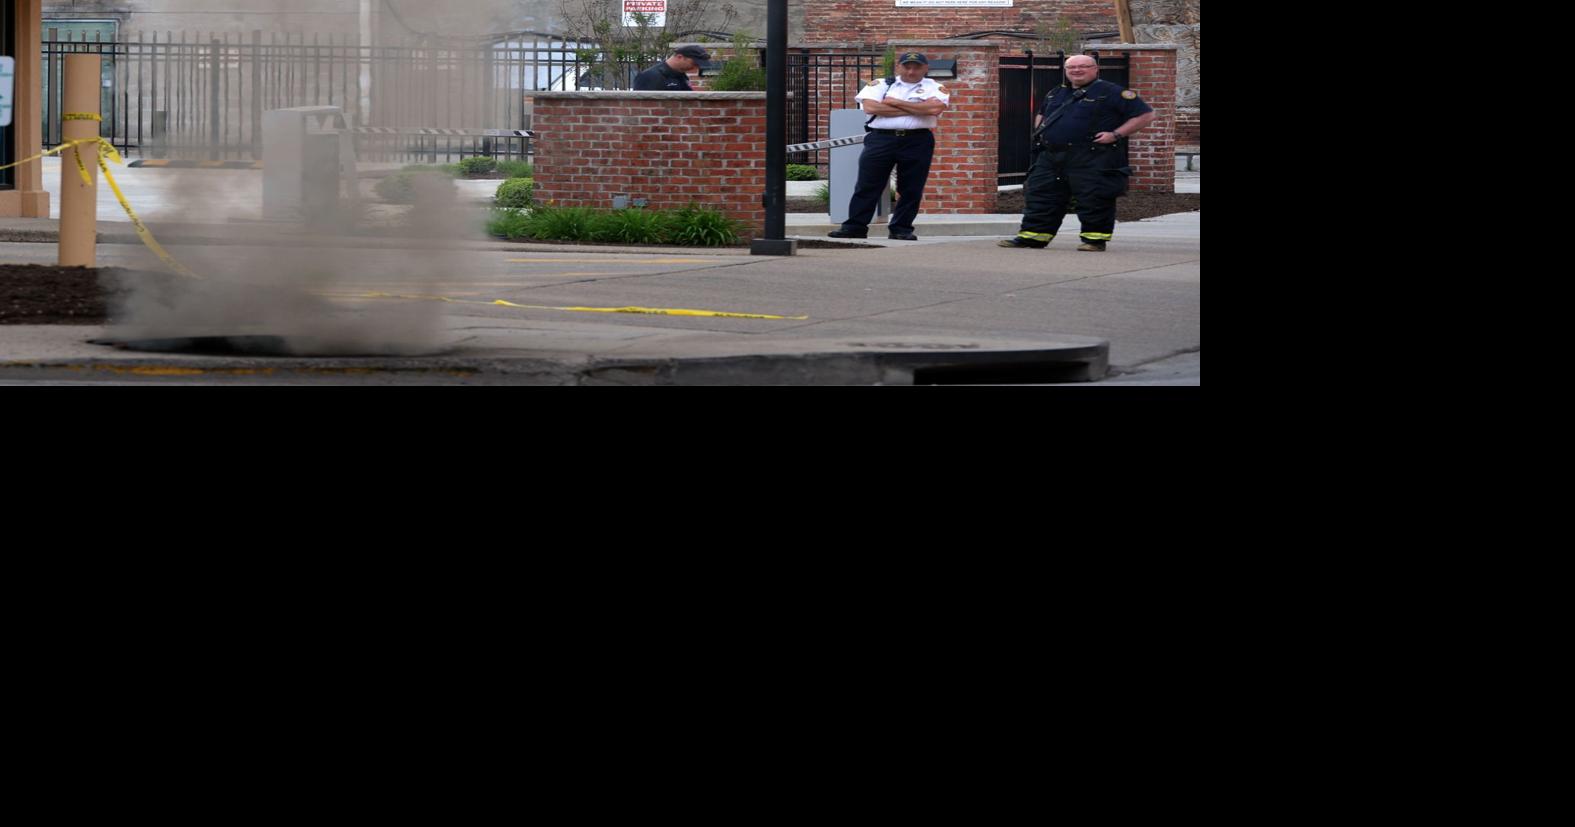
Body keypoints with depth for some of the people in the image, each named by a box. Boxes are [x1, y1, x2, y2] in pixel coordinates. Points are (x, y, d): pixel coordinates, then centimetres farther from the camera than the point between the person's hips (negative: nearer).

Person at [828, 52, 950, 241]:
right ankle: (854, 227, 2)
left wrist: (896, 103, -6)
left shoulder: (934, 88, 8)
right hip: (881, 139, 0)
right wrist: (915, 109, -6)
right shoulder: (881, 85, 11)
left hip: (917, 142, 0)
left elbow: (935, 108, -13)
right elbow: (870, 107, -7)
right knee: (867, 185, -1)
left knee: (911, 189, 1)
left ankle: (901, 229, 12)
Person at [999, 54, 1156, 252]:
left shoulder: (1111, 93, -2)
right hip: (1050, 157, 6)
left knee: (1093, 198, -8)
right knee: (1039, 194, 4)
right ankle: (1031, 236, 9)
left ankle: (1095, 239, 2)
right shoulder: (1056, 94, 19)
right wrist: (1040, 131, 15)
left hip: (1091, 159, -6)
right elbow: (1041, 115, 38)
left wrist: (1116, 135, -13)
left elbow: (1146, 115, -6)